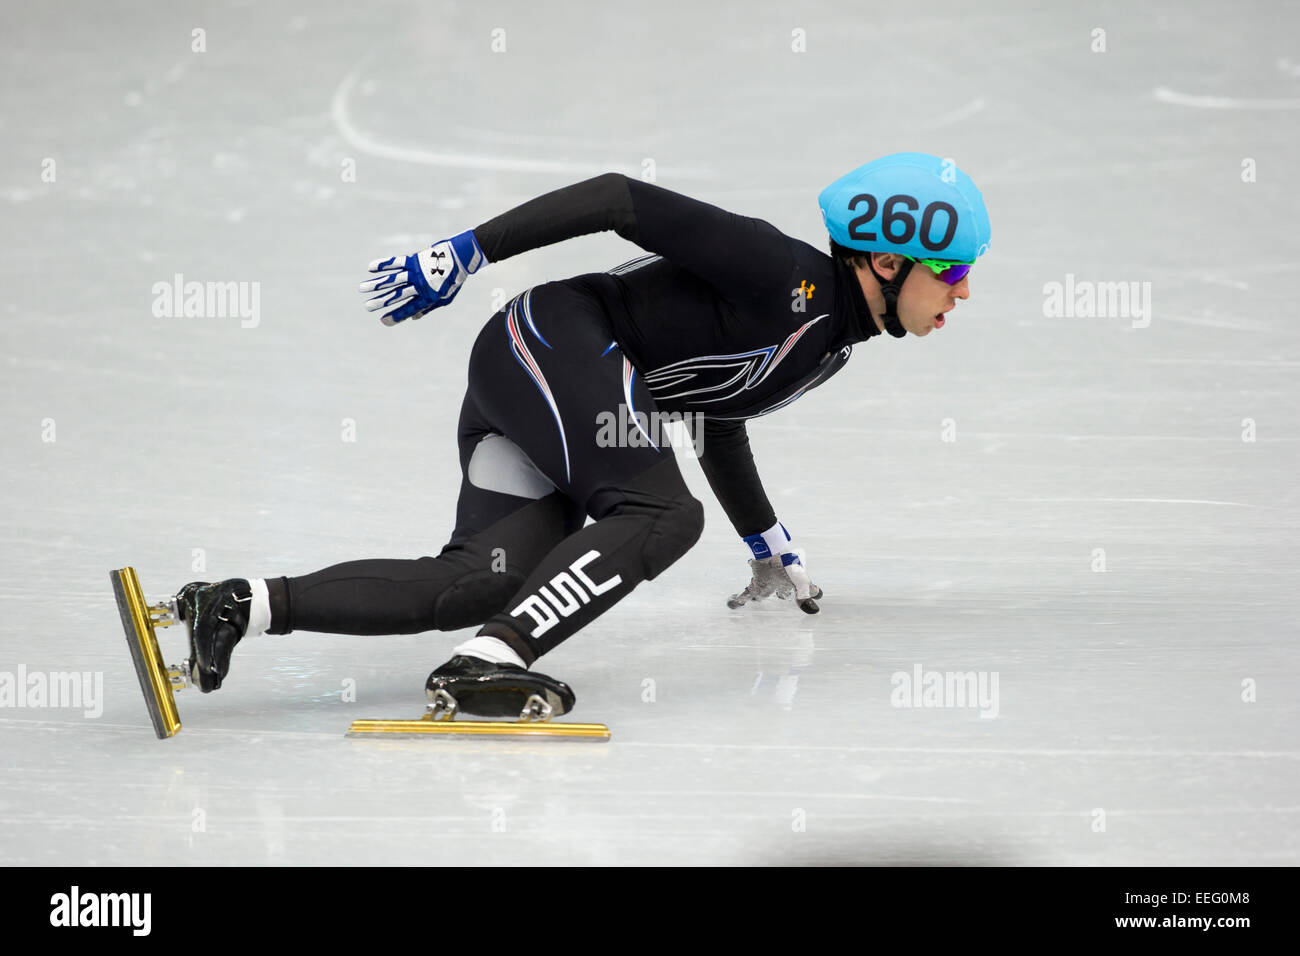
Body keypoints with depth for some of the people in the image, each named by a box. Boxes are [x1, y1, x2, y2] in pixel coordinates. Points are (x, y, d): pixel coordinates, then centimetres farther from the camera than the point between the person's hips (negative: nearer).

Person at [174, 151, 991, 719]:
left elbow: (720, 426, 30)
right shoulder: (786, 276, -15)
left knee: (482, 584, -11)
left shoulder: (827, 346, 15)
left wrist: (772, 549, 40)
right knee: (662, 513, -25)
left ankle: (243, 605, -16)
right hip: (552, 341, -9)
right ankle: (489, 662, -34)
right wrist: (467, 253, -18)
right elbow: (624, 200, -17)